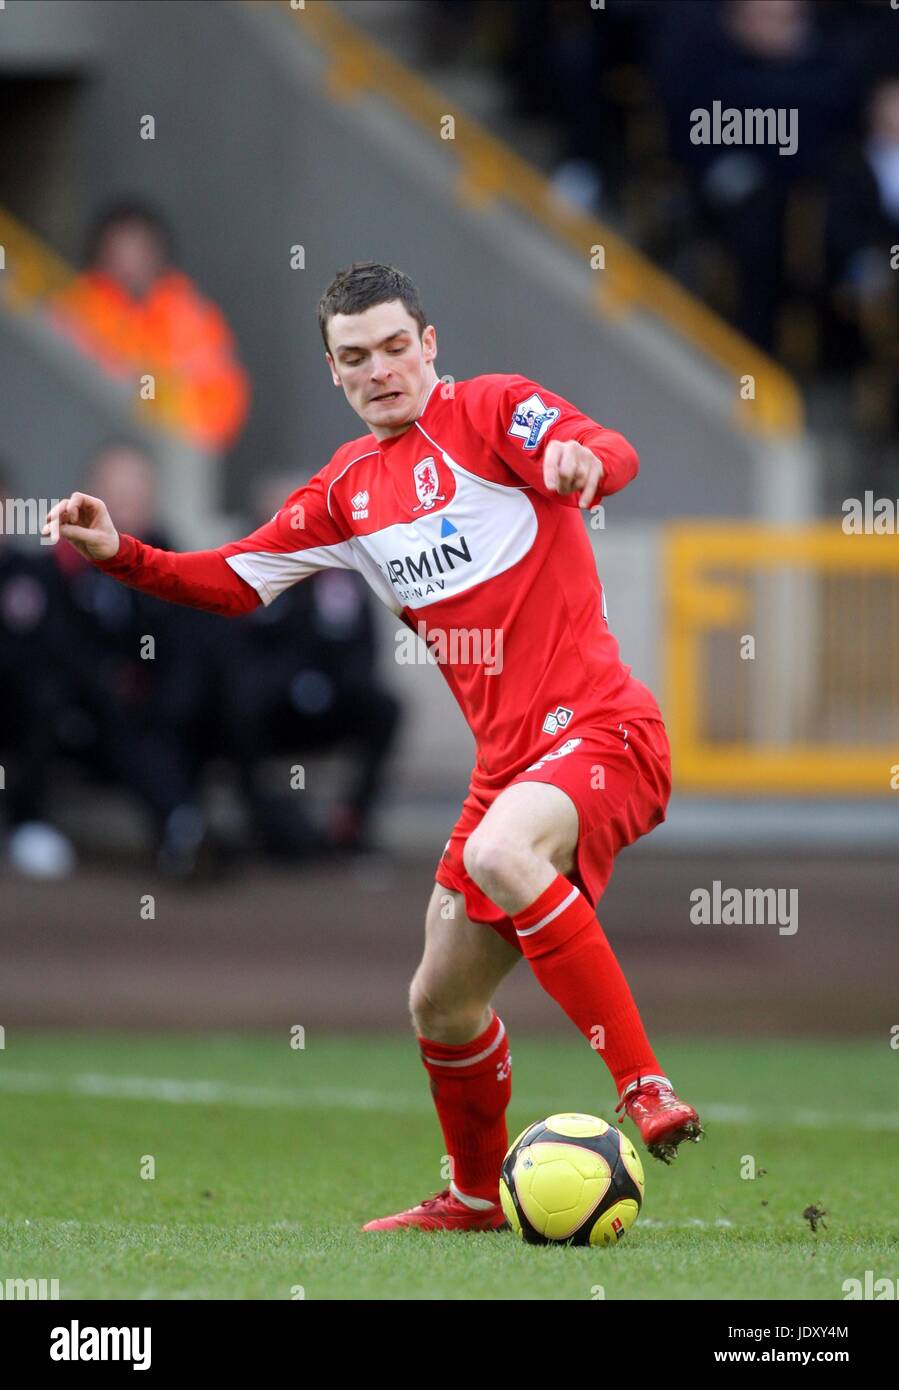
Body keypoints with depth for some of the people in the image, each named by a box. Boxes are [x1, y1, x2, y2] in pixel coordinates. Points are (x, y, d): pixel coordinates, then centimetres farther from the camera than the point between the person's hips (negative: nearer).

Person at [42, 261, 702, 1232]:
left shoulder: (491, 408, -4)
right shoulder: (349, 487, 16)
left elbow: (612, 456, -22)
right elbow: (236, 580, 20)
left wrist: (582, 461, -46)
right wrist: (120, 555, 4)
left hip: (600, 728, -8)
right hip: (509, 759, 8)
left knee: (499, 855, -37)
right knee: (441, 1005, 11)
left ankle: (644, 1089, -34)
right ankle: (476, 1197, 35)